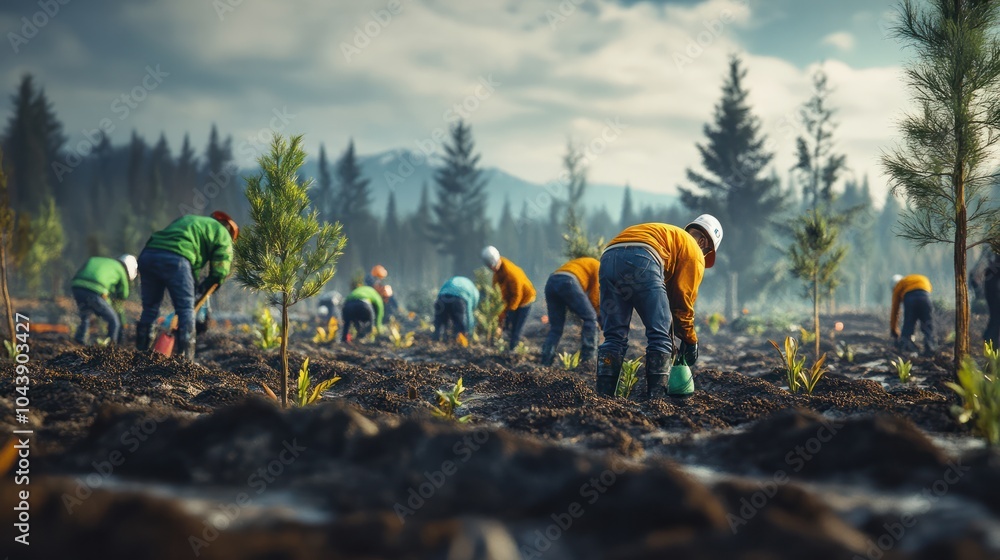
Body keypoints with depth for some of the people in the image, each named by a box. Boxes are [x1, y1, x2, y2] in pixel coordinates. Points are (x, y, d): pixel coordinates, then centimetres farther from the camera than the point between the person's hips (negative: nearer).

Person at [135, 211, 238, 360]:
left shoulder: (187, 219, 38)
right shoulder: (223, 234, 19)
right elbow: (220, 271, 9)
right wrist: (201, 289, 24)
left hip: (148, 254, 6)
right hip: (175, 258, -6)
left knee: (149, 308, 17)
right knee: (186, 309, 2)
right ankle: (185, 358, -3)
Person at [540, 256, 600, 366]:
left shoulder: (581, 264, 41)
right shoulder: (599, 267, 19)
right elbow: (594, 296, 11)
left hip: (551, 283, 7)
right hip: (568, 282, -7)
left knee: (555, 327, 13)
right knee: (590, 318, 4)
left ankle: (546, 361, 5)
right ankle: (588, 358, -2)